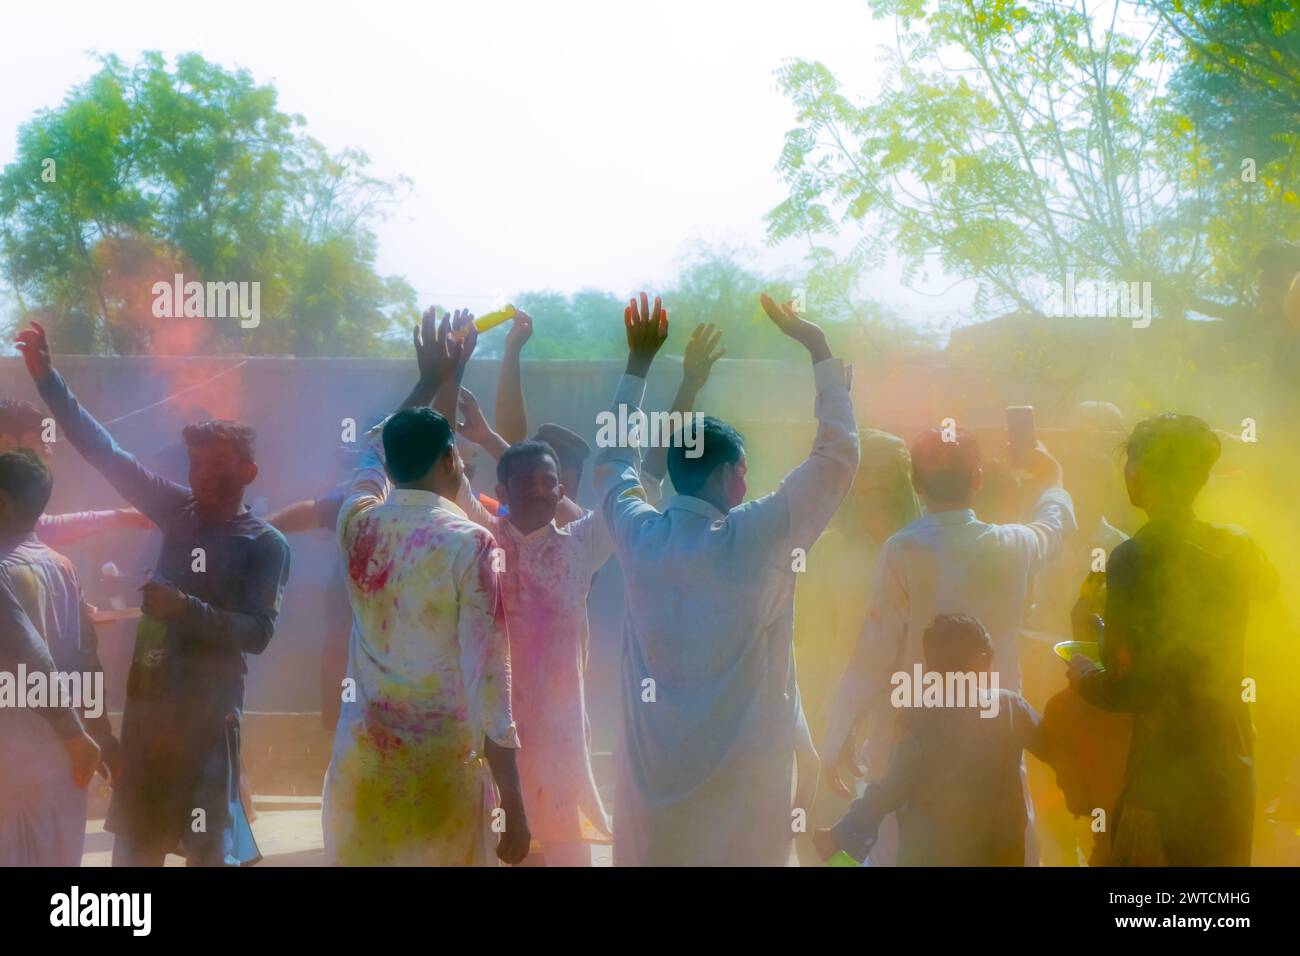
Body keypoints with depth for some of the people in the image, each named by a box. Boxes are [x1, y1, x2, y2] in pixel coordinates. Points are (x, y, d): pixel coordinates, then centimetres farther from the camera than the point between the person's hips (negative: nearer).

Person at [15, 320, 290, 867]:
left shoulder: (265, 544, -6)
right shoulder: (181, 512, 7)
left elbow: (258, 633, -15)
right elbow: (107, 454, 5)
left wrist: (185, 608, -24)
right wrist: (47, 378, 0)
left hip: (207, 710, -6)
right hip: (148, 699, 6)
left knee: (210, 849, -6)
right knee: (133, 843, 11)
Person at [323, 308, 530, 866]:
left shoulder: (359, 524, 4)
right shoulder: (468, 544, -10)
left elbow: (377, 449, 28)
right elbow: (487, 680, -12)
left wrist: (433, 379, 38)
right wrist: (513, 806, -9)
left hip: (360, 765, 4)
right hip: (441, 772, -4)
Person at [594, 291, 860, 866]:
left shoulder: (640, 536, -1)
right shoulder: (761, 539, -11)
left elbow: (613, 462, 19)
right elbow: (838, 454, -4)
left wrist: (638, 363, 25)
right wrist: (819, 351, 4)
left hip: (652, 773, 4)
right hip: (741, 775, -3)